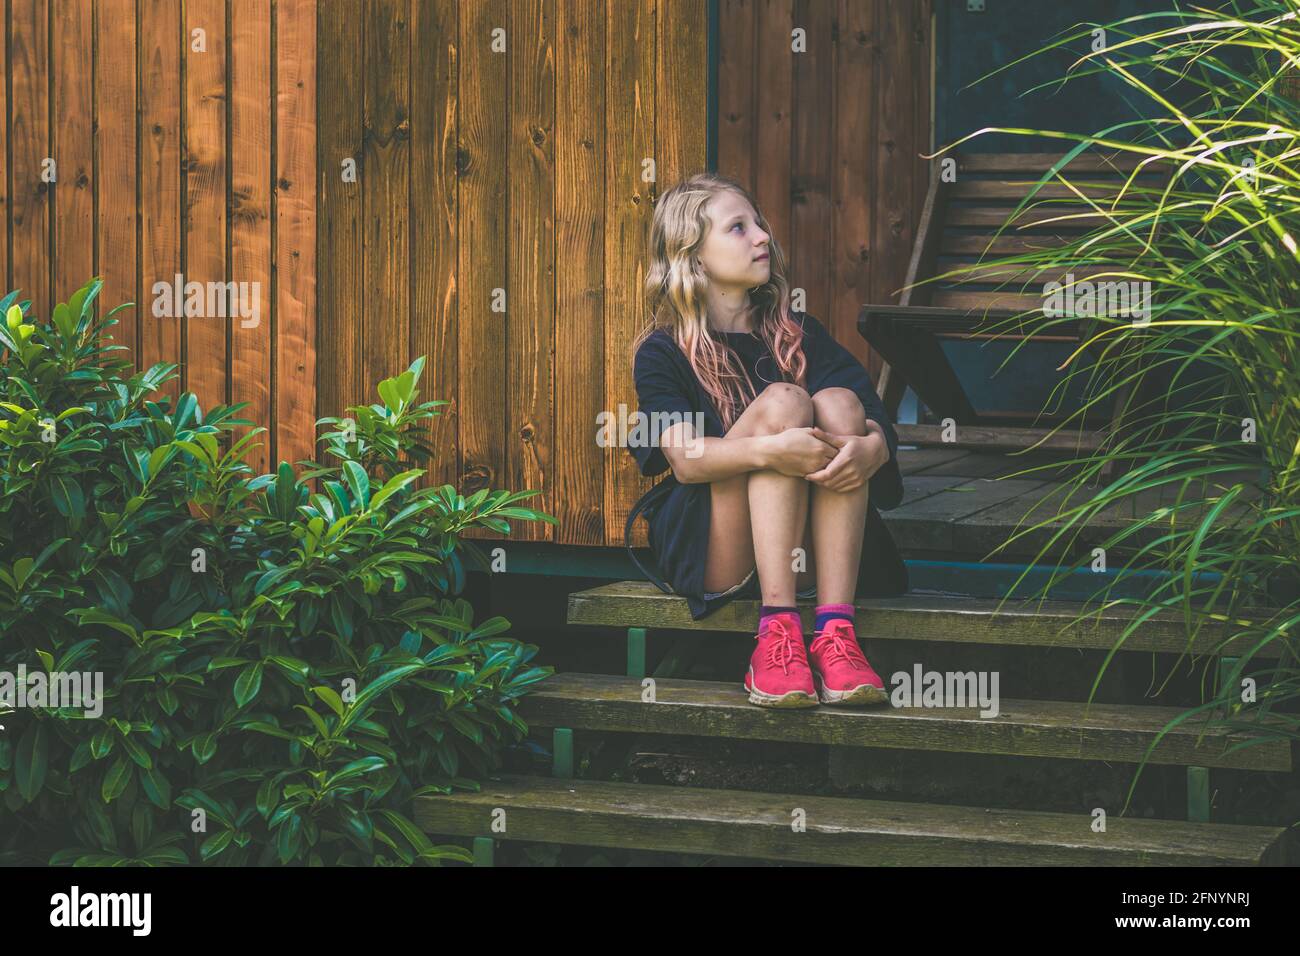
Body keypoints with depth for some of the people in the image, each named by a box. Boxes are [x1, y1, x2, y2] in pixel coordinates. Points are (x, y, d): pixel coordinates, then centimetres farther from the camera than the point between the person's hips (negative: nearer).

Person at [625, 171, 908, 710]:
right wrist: (769, 450, -34)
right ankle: (777, 632, -35)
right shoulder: (663, 354, 3)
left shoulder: (799, 337, 14)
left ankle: (835, 630, -32)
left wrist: (871, 447, -26)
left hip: (805, 558, 3)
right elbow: (685, 459, -15)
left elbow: (879, 424, 0)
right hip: (713, 558, -3)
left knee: (840, 403, -20)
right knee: (782, 400, -22)